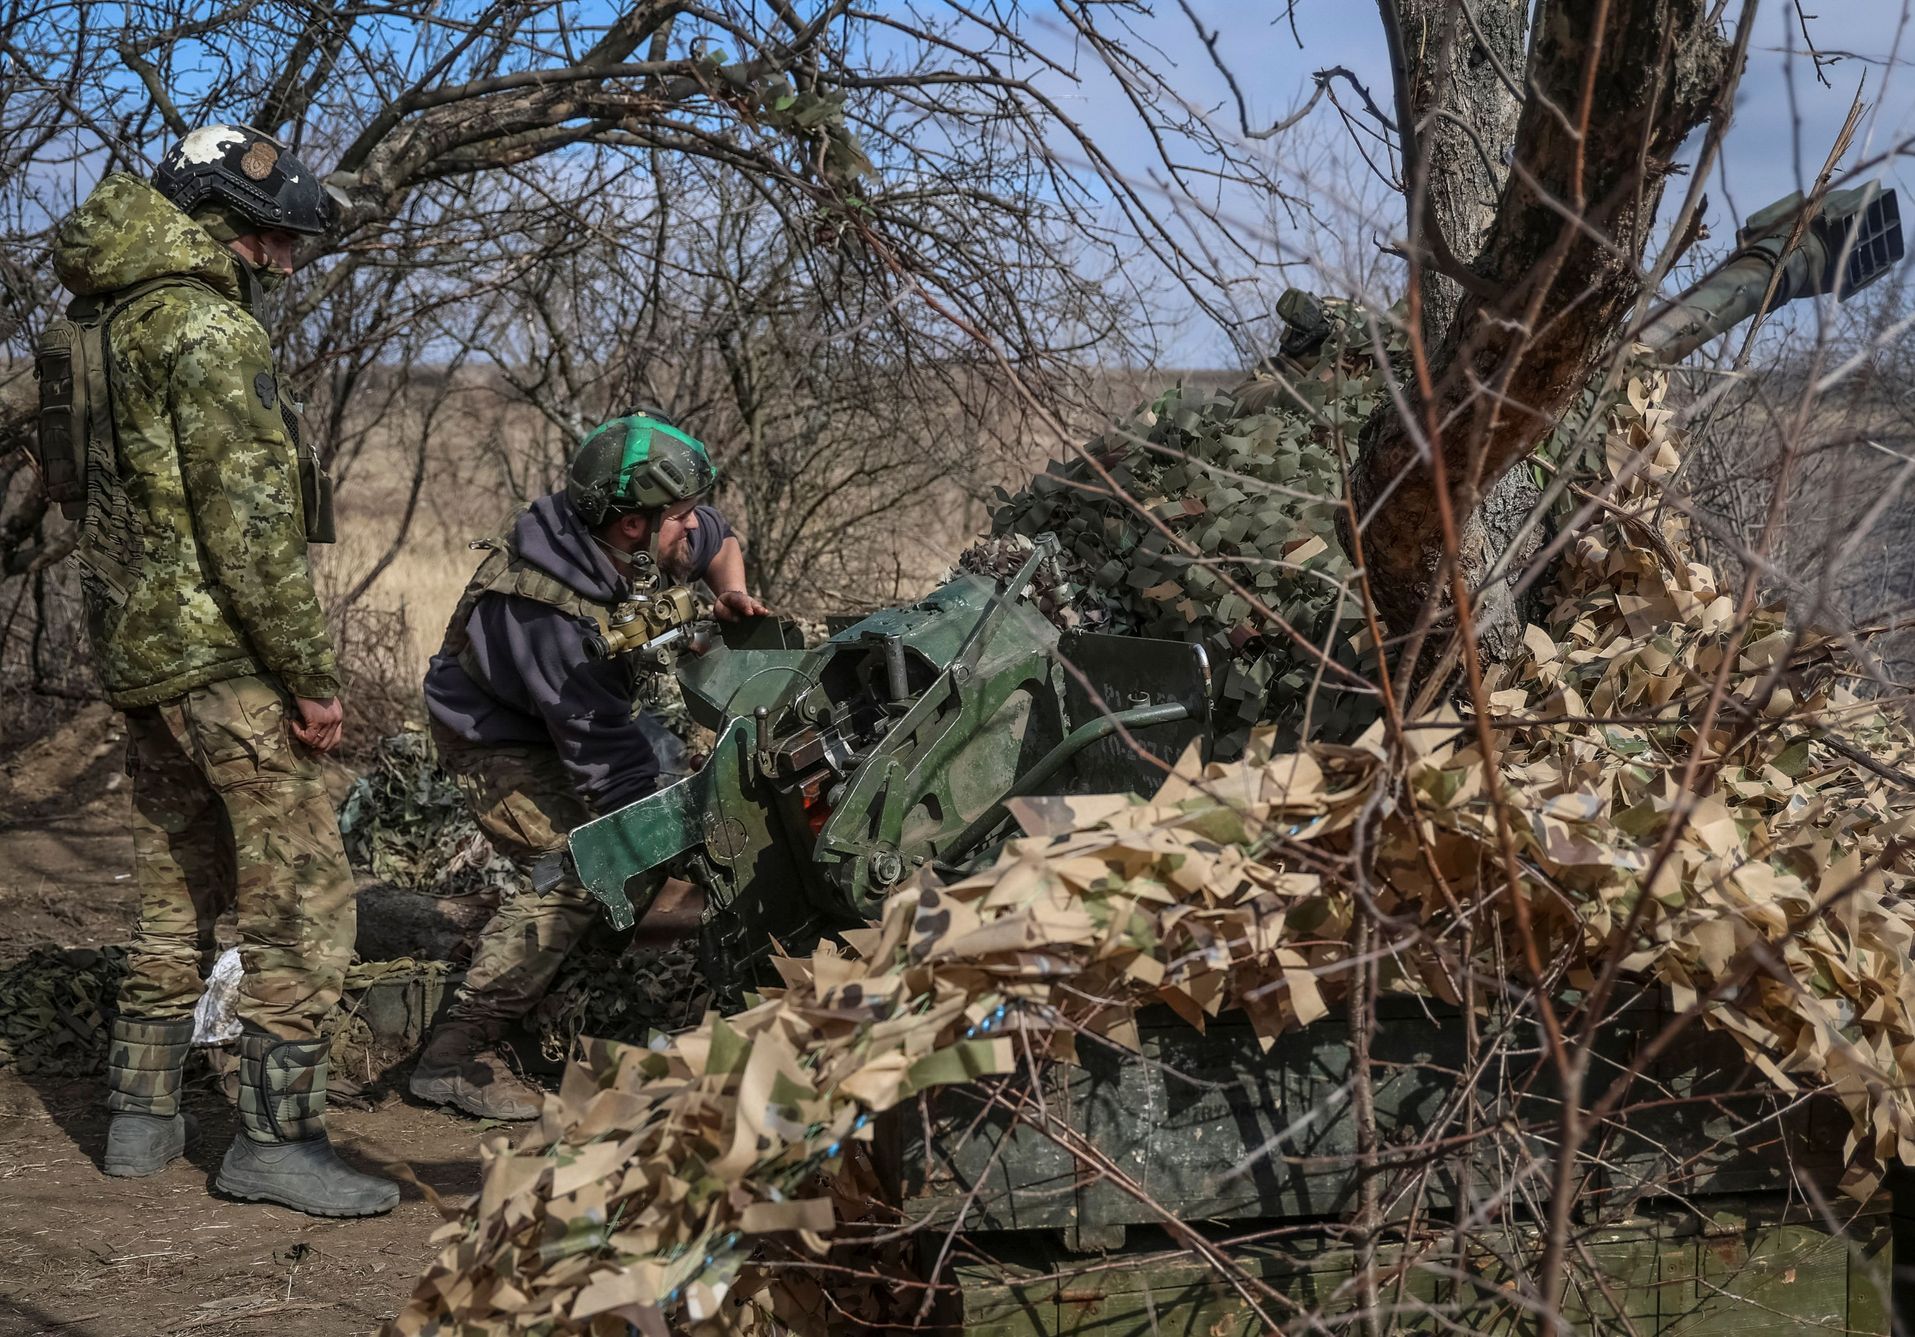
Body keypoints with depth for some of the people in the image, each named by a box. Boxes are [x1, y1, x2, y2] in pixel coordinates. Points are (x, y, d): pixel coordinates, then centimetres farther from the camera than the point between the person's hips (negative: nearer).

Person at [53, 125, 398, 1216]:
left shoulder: (120, 325, 17)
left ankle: (145, 1115, 22)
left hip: (140, 653, 10)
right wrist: (312, 675, -17)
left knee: (178, 892, 17)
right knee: (304, 893, -6)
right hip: (225, 657, -10)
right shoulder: (210, 330, -14)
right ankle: (279, 1137, -5)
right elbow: (251, 521, -20)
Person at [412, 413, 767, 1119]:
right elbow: (607, 758, -35)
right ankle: (455, 1055, -20)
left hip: (582, 710, 9)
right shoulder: (550, 618, -39)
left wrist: (730, 596, -13)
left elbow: (721, 539, 8)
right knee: (574, 871, -23)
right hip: (500, 739, -9)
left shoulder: (634, 544, -16)